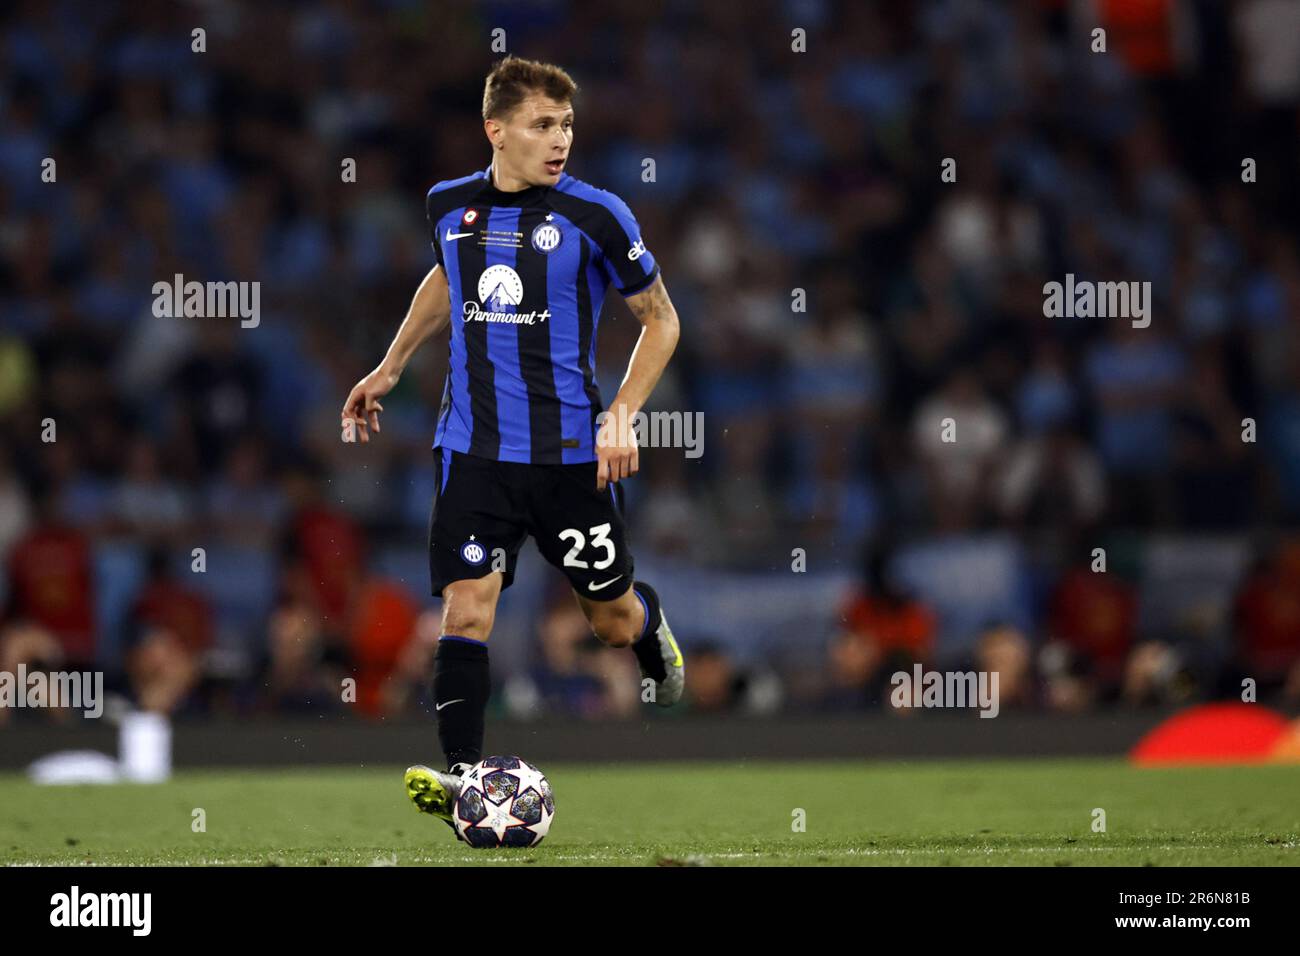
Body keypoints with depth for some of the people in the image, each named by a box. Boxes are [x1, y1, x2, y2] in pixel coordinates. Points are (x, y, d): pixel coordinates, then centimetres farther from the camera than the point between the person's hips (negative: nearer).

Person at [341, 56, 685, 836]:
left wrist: (622, 414, -9)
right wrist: (391, 369, 27)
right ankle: (463, 779, -17)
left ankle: (651, 627, 49)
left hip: (573, 451, -2)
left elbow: (660, 317, 3)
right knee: (466, 610, -14)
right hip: (474, 449, 2)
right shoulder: (450, 206, 3)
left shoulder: (595, 215, -8)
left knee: (614, 619, 12)